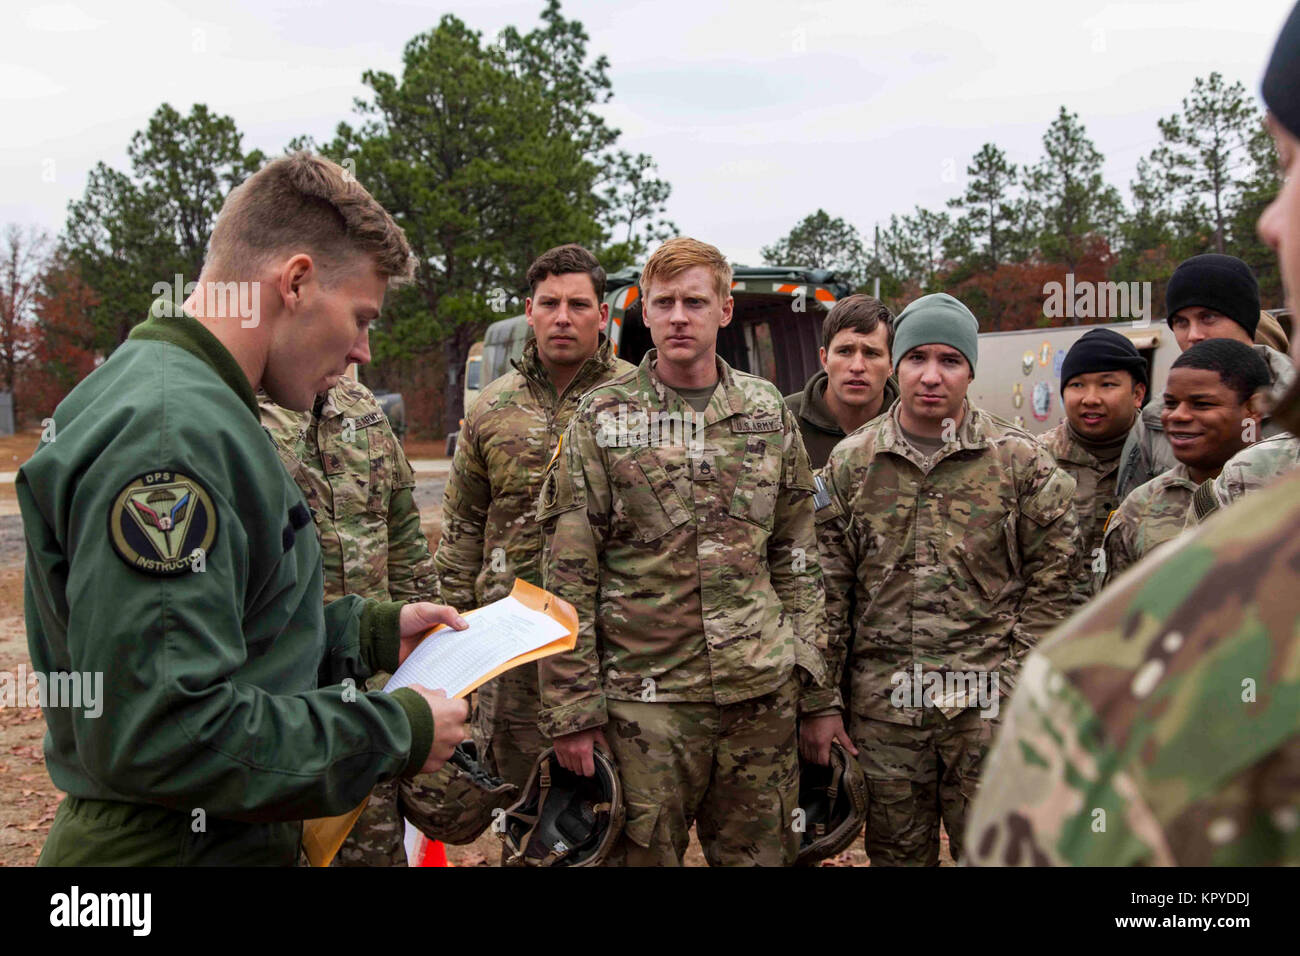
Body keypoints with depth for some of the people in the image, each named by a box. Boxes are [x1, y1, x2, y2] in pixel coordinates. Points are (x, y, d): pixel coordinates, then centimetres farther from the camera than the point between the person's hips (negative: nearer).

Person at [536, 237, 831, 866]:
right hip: (643, 696, -2)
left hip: (762, 695, 3)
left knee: (762, 855, 11)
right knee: (644, 855, 6)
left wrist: (814, 689, 6)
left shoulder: (767, 412, 7)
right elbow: (568, 577, -3)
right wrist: (573, 708, -7)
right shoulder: (602, 419, -1)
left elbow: (797, 558, 10)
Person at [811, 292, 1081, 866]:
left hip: (989, 707, -1)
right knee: (896, 852, 13)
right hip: (881, 707, 1)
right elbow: (828, 591, 4)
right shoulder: (850, 463, 5)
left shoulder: (1020, 461, 2)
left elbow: (1051, 581, 3)